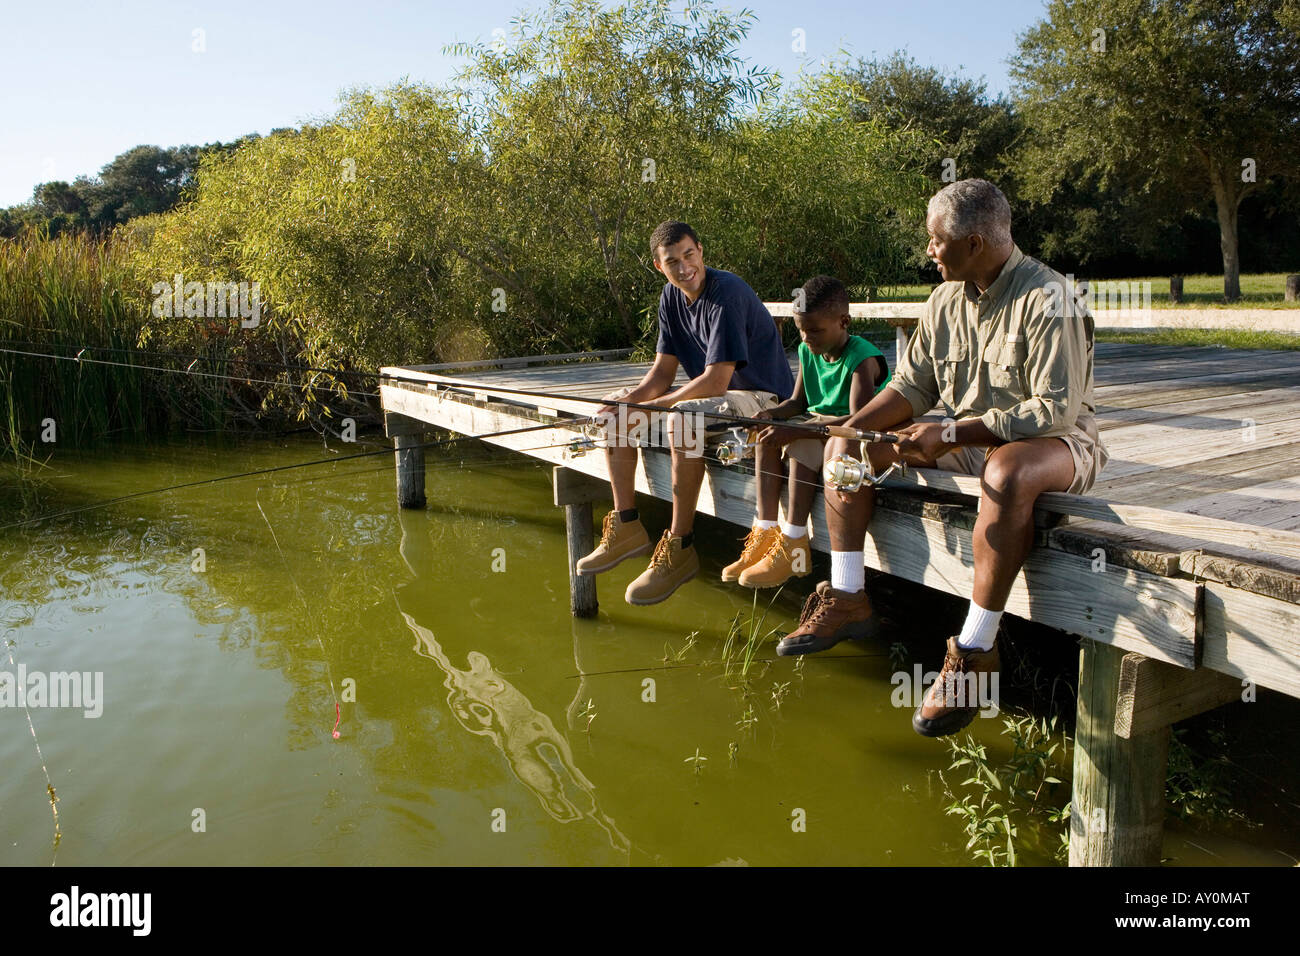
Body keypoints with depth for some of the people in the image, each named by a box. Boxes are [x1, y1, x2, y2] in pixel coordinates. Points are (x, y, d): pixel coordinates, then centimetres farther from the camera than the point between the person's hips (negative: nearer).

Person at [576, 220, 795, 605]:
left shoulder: (727, 293, -23)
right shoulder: (671, 296, 3)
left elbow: (715, 381, -29)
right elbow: (663, 371, 4)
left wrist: (648, 407, -25)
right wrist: (631, 400, -16)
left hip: (760, 397, -9)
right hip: (706, 394, 9)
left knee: (683, 420, -38)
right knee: (613, 407, 2)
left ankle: (680, 548, -26)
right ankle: (626, 526, 2)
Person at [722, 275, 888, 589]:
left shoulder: (862, 357, -22)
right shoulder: (807, 351, 3)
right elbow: (798, 402, 11)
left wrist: (796, 430, -39)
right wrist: (773, 414, -14)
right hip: (817, 425, 8)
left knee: (802, 443, -32)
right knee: (766, 437, -11)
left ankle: (793, 546, -29)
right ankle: (765, 533, -14)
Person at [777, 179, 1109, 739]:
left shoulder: (1049, 300, -19)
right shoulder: (946, 299, 4)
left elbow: (1056, 411, -25)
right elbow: (913, 385, 7)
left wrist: (952, 434, -28)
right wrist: (854, 428, -9)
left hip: (1056, 442, -7)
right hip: (962, 436, 8)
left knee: (1007, 471, -43)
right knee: (845, 445, -1)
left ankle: (975, 650, -32)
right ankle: (847, 598, -2)